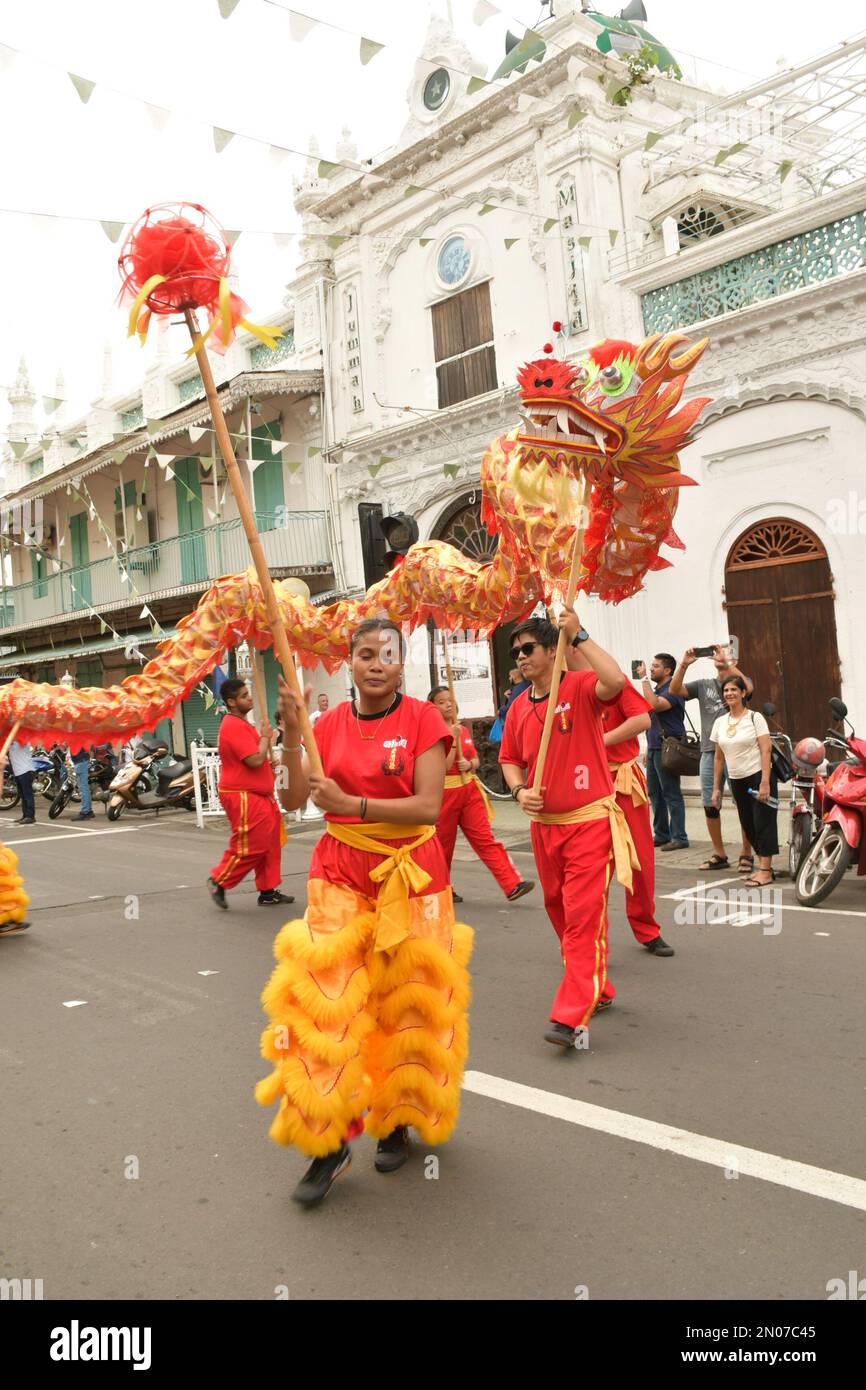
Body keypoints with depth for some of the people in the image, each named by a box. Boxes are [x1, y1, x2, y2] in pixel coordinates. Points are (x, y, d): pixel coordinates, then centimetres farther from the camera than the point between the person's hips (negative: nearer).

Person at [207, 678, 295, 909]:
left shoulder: (241, 723, 15)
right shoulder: (234, 726, -19)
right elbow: (255, 760, -24)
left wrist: (268, 761, 12)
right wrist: (265, 737, -10)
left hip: (258, 795, 10)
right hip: (243, 797, -10)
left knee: (269, 845, 12)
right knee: (249, 847, -5)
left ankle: (268, 892, 18)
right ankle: (218, 881, 12)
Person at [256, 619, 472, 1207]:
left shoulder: (422, 718, -8)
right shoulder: (330, 724, 3)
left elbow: (429, 807, -17)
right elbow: (293, 800, -5)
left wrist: (353, 803, -25)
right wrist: (292, 735, -16)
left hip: (411, 874, -2)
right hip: (340, 872, 3)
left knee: (408, 1002, 8)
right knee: (326, 999, -4)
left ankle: (399, 1120, 29)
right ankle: (330, 1141, 8)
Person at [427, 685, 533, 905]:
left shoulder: (462, 730, 9)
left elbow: (476, 759, 15)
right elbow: (444, 766, -18)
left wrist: (469, 764, -8)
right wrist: (452, 738, -22)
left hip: (469, 790, 5)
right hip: (445, 794, -5)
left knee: (486, 839, -3)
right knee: (443, 845, 9)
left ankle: (512, 885, -9)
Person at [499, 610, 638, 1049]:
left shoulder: (580, 687, -10)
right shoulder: (519, 707, 7)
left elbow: (615, 681, -32)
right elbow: (509, 758, 17)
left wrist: (580, 635, -26)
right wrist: (520, 791, -2)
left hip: (590, 821, -7)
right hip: (544, 824, 7)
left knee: (583, 915, -10)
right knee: (560, 911, 16)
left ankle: (573, 1017, -9)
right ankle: (596, 988, 36)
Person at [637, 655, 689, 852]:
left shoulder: (672, 690, -11)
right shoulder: (656, 689, 18)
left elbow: (655, 705, -30)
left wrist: (644, 679, -23)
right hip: (654, 748, 9)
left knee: (671, 795, -6)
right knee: (655, 793, 11)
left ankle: (679, 837, -2)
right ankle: (661, 835, 19)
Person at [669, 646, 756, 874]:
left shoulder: (739, 680, 4)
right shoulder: (703, 684, 14)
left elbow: (747, 688, -21)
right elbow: (675, 690, 2)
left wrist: (726, 662, -24)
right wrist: (684, 665, -12)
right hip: (709, 752, 4)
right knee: (710, 805, 7)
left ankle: (746, 854, 10)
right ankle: (719, 853, 19)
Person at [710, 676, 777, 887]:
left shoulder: (755, 718, -7)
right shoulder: (720, 722, 8)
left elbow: (766, 750, -12)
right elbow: (718, 757, 12)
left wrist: (765, 782, -20)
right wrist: (716, 787, 9)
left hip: (758, 775, -6)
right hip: (737, 780, 6)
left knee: (763, 822, -5)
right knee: (748, 825, 10)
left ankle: (765, 870, -1)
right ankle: (763, 867, 20)